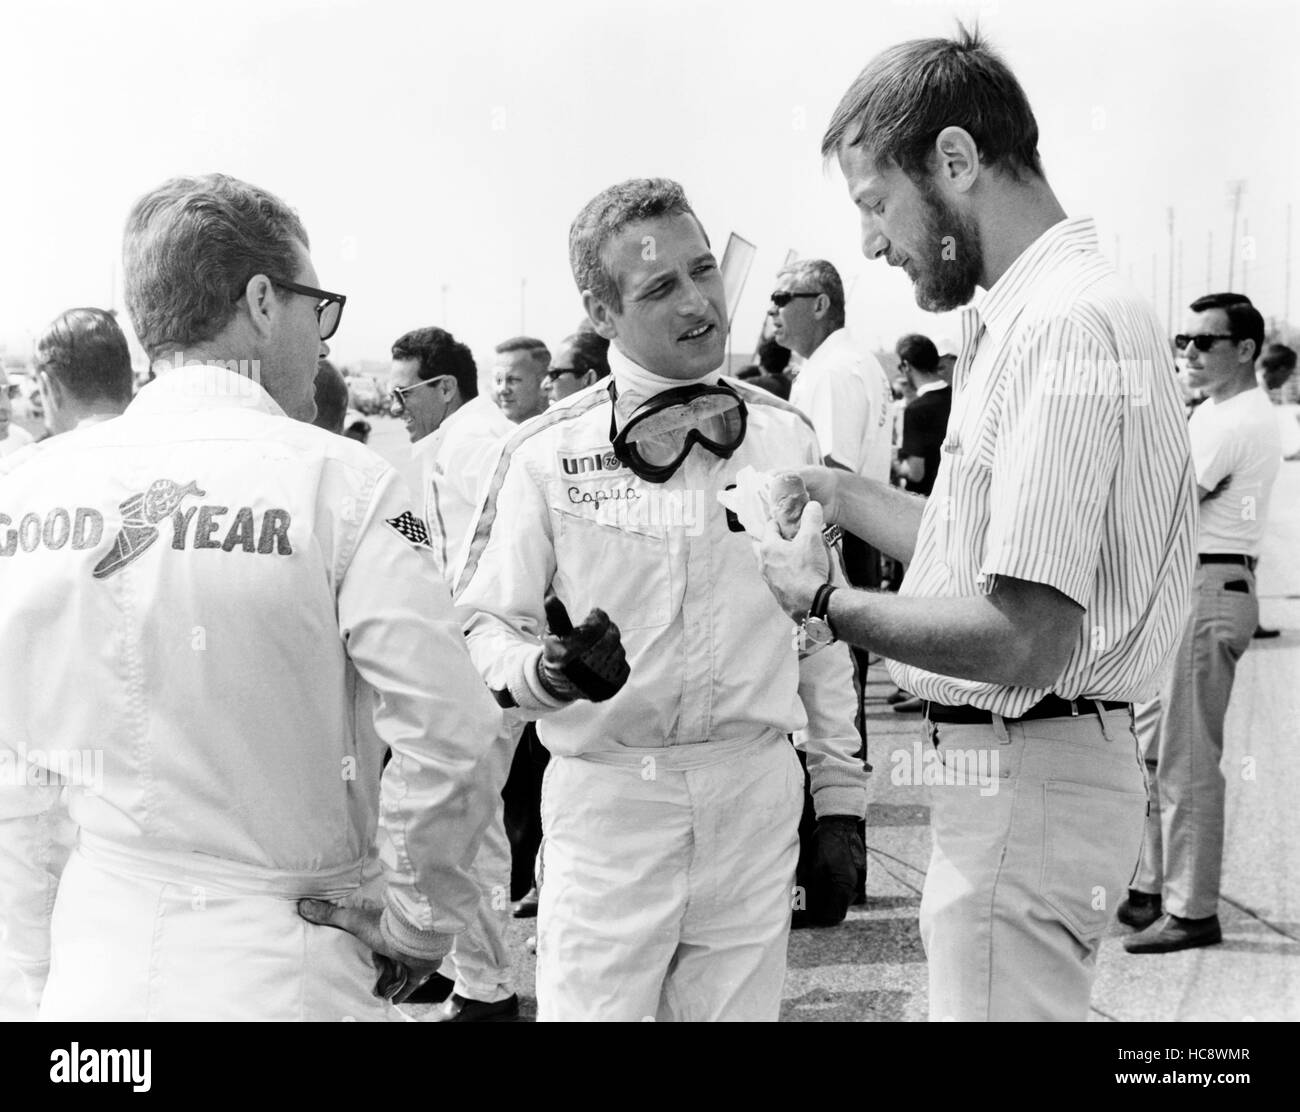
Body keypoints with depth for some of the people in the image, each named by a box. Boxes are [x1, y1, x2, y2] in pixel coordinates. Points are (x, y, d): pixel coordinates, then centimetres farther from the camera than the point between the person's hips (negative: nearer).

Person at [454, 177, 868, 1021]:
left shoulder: (787, 436, 5)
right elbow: (485, 628, -2)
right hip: (606, 795, -2)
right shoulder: (548, 452, -4)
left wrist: (840, 797, 10)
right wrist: (547, 669, -24)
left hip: (757, 797, 3)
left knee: (740, 1006, 13)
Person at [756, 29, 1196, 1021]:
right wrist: (837, 492, 15)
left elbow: (1022, 638, -26)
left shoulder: (1067, 325, -20)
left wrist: (824, 600, -14)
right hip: (1004, 764, 10)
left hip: (1030, 782, -10)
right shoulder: (1027, 317, 12)